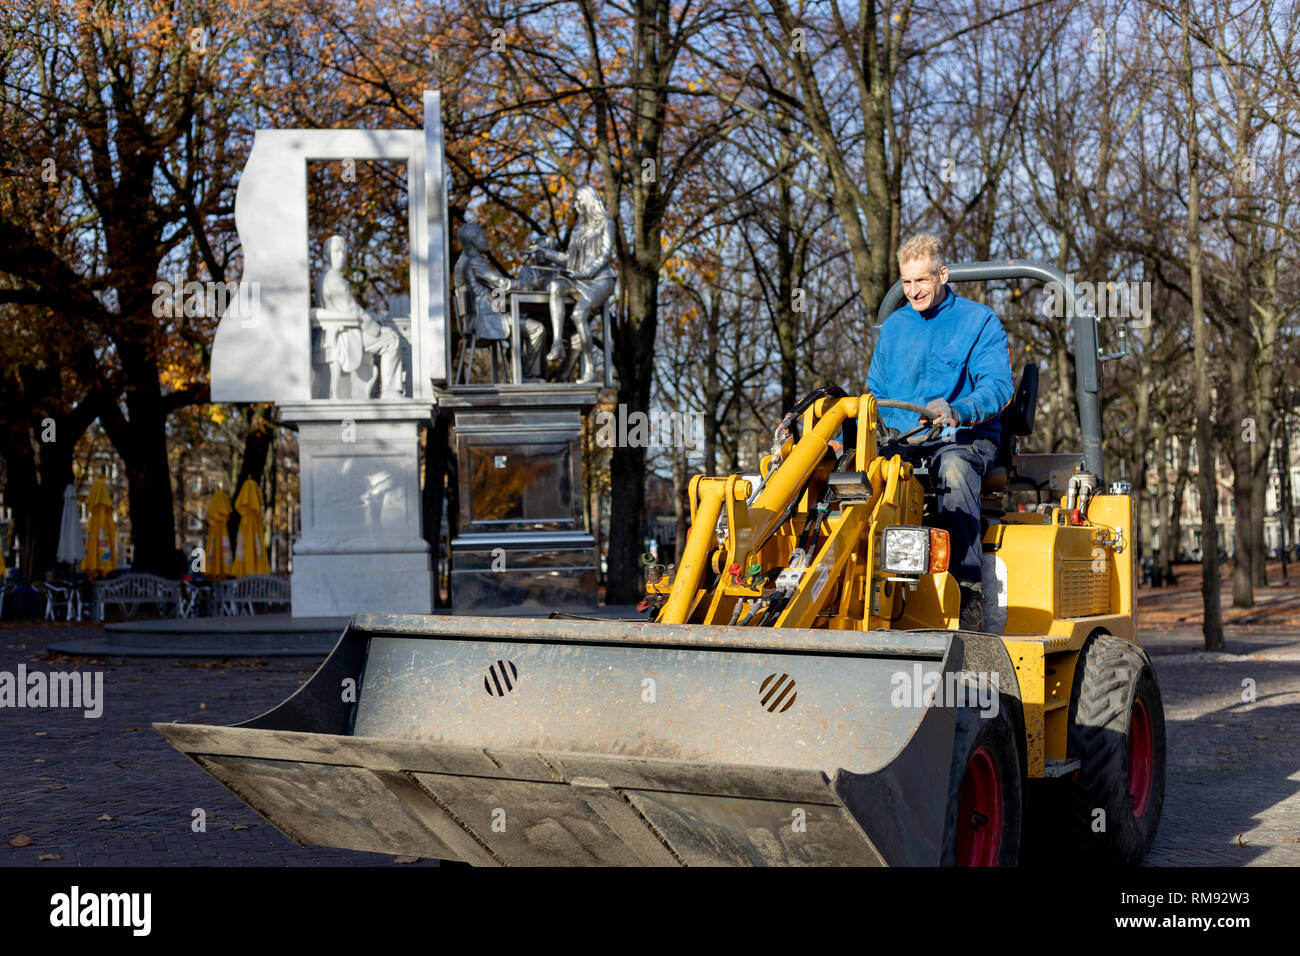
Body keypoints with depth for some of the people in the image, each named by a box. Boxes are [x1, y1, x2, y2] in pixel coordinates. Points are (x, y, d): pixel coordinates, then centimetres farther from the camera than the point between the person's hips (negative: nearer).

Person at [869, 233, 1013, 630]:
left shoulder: (980, 321, 4)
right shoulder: (894, 326, 20)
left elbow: (997, 388, -10)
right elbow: (875, 392, 23)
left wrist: (956, 411, -31)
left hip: (966, 437, -4)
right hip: (902, 441, 4)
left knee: (953, 469, -40)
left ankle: (969, 593, -40)